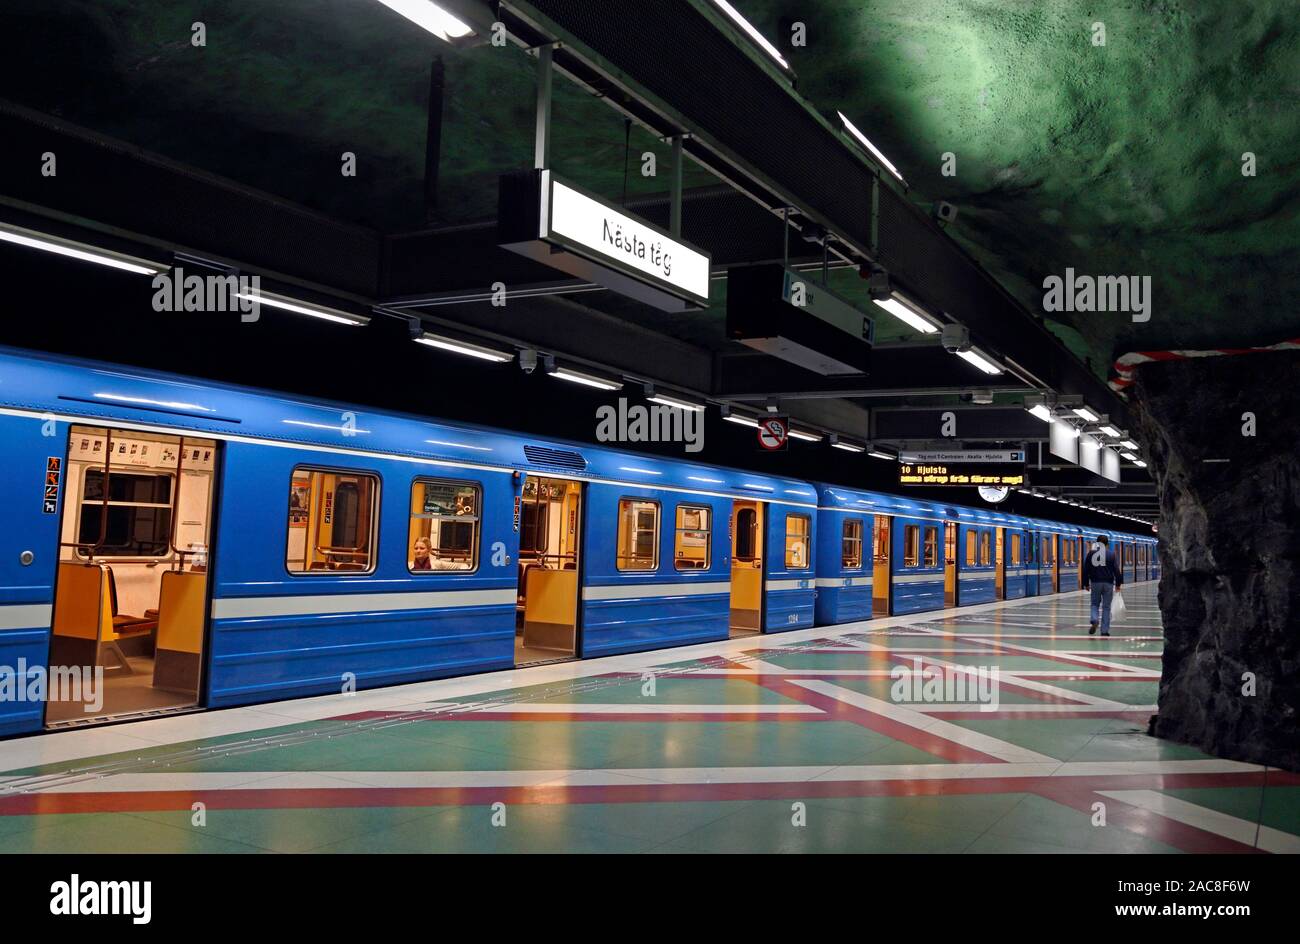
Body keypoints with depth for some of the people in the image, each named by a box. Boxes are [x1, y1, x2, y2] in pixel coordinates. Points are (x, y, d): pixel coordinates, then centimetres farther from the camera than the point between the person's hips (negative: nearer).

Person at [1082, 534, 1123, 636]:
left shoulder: (1091, 553, 2)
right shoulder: (1111, 554, -4)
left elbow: (1086, 569, 5)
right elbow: (1116, 570, -3)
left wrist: (1086, 583, 13)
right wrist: (1118, 583, 6)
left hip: (1095, 583, 1)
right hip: (1108, 583, -1)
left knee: (1095, 604, 15)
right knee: (1106, 607, 5)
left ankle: (1094, 620, -14)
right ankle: (1105, 630, 4)